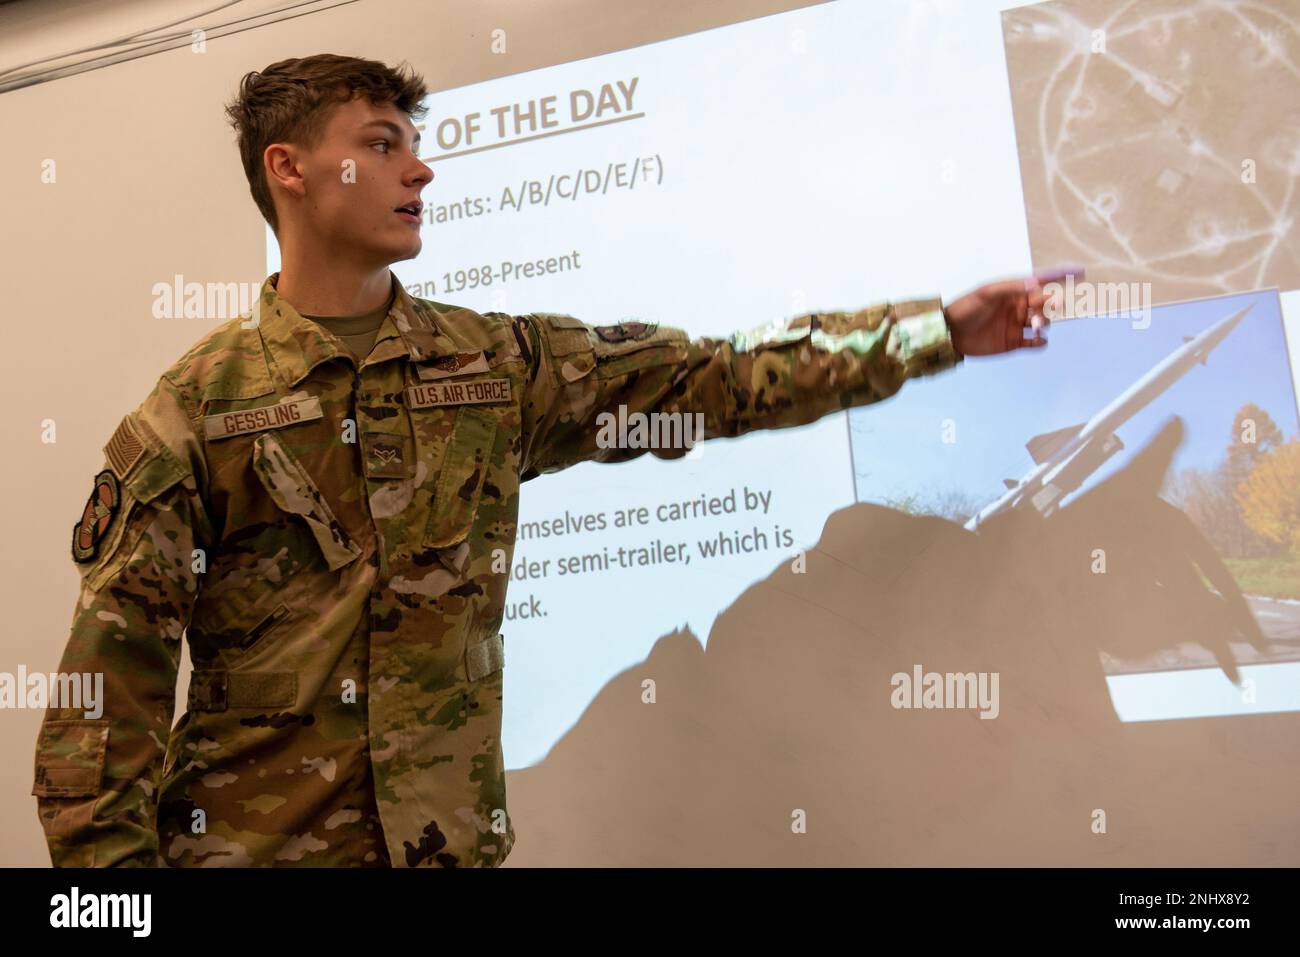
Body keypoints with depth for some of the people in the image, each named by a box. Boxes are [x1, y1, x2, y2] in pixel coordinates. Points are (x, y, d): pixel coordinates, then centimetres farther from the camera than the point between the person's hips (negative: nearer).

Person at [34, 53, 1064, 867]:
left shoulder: (498, 367, 3)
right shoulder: (197, 405, -6)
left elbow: (718, 379, 4)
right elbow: (114, 668, -6)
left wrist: (940, 328, 4)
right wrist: (110, 857, -11)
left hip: (450, 836, 3)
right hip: (246, 836, -3)